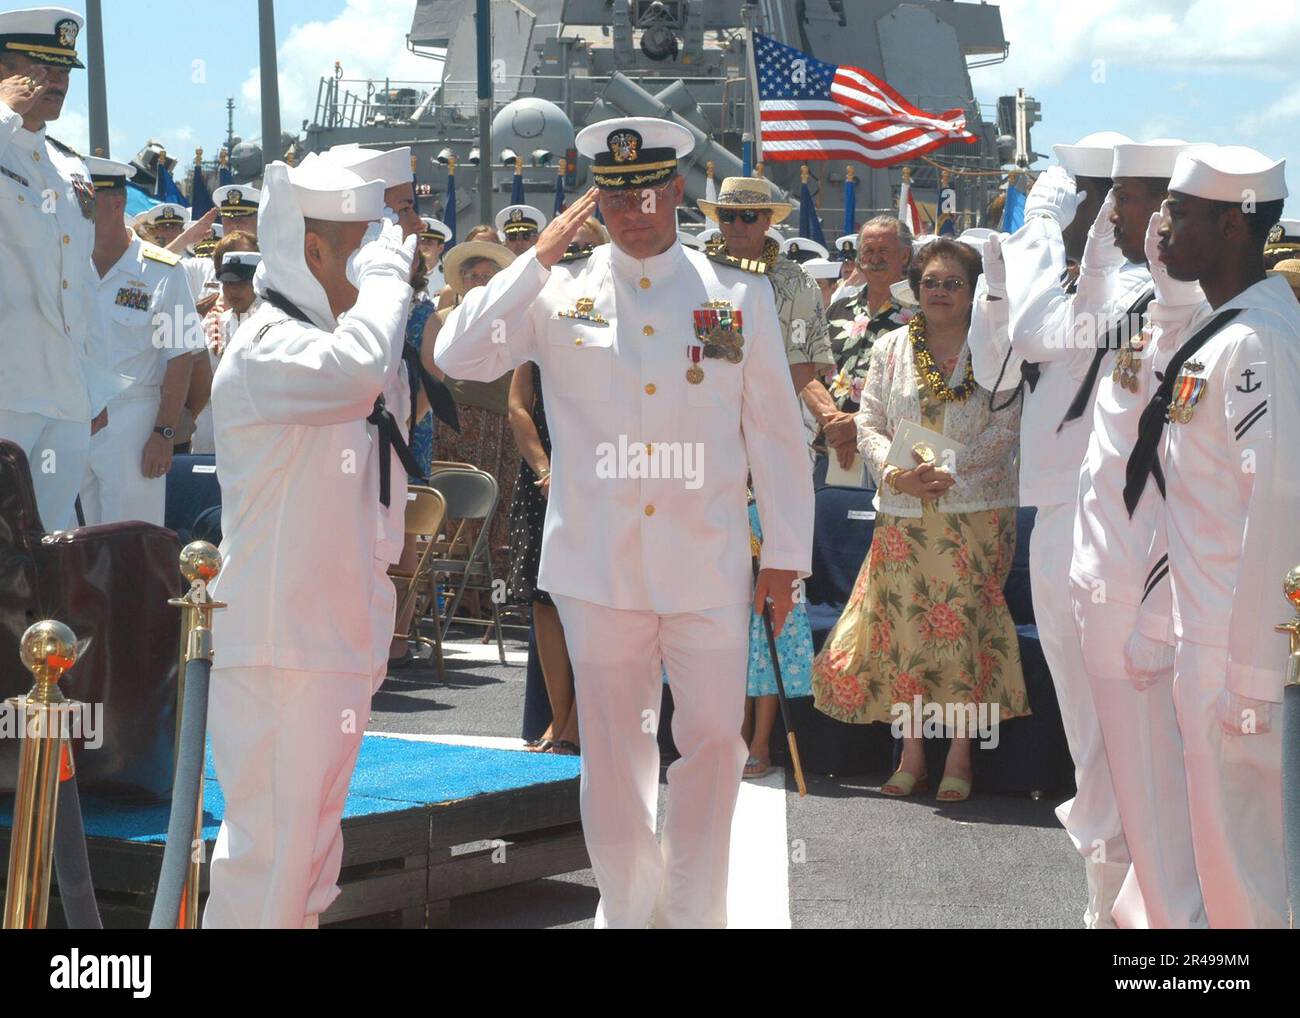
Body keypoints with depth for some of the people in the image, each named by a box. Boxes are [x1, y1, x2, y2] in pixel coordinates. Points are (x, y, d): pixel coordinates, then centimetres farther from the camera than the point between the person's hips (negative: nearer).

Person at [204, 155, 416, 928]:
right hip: (278, 648, -10)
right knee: (270, 843, -9)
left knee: (313, 848, 15)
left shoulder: (318, 343, 18)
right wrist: (385, 274, -21)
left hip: (337, 643, 10)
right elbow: (357, 368, -36)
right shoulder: (265, 349, -15)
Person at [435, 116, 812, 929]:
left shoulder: (740, 295, 3)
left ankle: (694, 910, 18)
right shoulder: (558, 292, 2)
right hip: (598, 564, 0)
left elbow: (776, 431, 5)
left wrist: (786, 553, 4)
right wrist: (539, 258, -11)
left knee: (713, 740, 3)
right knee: (614, 751, 9)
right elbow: (459, 356, -11)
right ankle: (628, 908, 24)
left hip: (708, 565, 0)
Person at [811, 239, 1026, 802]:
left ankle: (959, 757, 5)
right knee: (903, 627, 1)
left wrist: (949, 469, -16)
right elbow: (868, 424, 8)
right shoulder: (891, 348, 10)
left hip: (975, 509, -2)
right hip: (904, 512, 2)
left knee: (966, 627, -3)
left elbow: (1006, 428, -5)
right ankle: (911, 756, 12)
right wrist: (895, 471, -10)